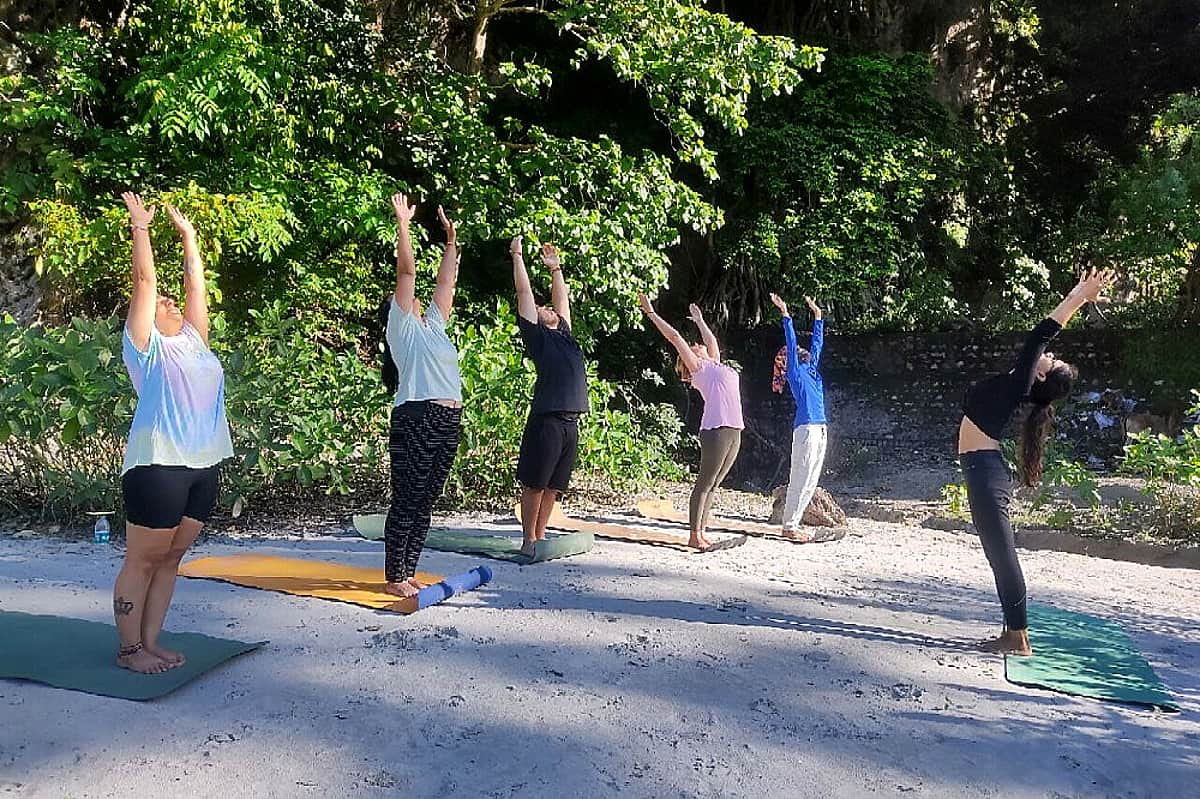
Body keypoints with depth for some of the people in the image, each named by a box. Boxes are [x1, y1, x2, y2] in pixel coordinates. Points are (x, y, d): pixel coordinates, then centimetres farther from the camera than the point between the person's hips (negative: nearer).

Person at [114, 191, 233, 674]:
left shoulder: (193, 340, 18)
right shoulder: (147, 345, 2)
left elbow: (196, 284, 22)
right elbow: (145, 280, -2)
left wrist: (187, 234, 27)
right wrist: (140, 226, 3)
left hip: (203, 465, 7)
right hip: (157, 465, -7)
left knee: (171, 559, 12)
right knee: (143, 561, 1)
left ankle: (150, 641, 21)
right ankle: (129, 649, 11)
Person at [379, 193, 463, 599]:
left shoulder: (433, 325, 23)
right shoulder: (402, 326, 4)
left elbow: (445, 282, 25)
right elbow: (407, 272, -3)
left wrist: (451, 238, 26)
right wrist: (403, 223, -1)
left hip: (448, 421, 8)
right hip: (416, 418, -8)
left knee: (424, 503, 10)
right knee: (407, 502, -3)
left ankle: (408, 573, 18)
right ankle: (394, 579, 4)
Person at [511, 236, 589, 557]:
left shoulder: (564, 334, 22)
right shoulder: (536, 335, 4)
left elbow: (562, 298, 32)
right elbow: (524, 293, 4)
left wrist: (555, 268, 37)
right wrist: (517, 256, 9)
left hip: (571, 422, 7)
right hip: (546, 419, -7)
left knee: (553, 486, 10)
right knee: (534, 483, -1)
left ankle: (540, 537, 18)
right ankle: (529, 540, 6)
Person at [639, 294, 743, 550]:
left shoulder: (714, 365, 25)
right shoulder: (697, 367, 5)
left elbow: (712, 340, 42)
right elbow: (674, 336, 1)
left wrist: (699, 319, 50)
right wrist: (650, 313, 3)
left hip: (734, 431, 8)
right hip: (716, 429, -7)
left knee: (713, 485, 7)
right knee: (705, 482, -6)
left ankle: (701, 532, 10)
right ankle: (694, 535, -4)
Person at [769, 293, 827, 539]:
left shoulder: (811, 369, 21)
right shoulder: (794, 371, 1)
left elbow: (817, 343, 28)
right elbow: (790, 342, -6)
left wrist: (817, 315, 32)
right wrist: (785, 314, -7)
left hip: (820, 430, 8)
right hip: (806, 428, -8)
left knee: (811, 481, 8)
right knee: (800, 479, -8)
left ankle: (794, 521, 13)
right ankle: (789, 525, -5)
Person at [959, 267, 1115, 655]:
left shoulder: (1020, 384, -11)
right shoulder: (1018, 384, 11)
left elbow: (1040, 335, -13)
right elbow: (1042, 336, 21)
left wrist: (1079, 297, -9)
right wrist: (1077, 295, 27)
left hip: (984, 471, -10)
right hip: (986, 469, 10)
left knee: (1002, 554, -5)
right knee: (1001, 554, 12)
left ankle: (1019, 639, 0)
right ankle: (1012, 633, 18)